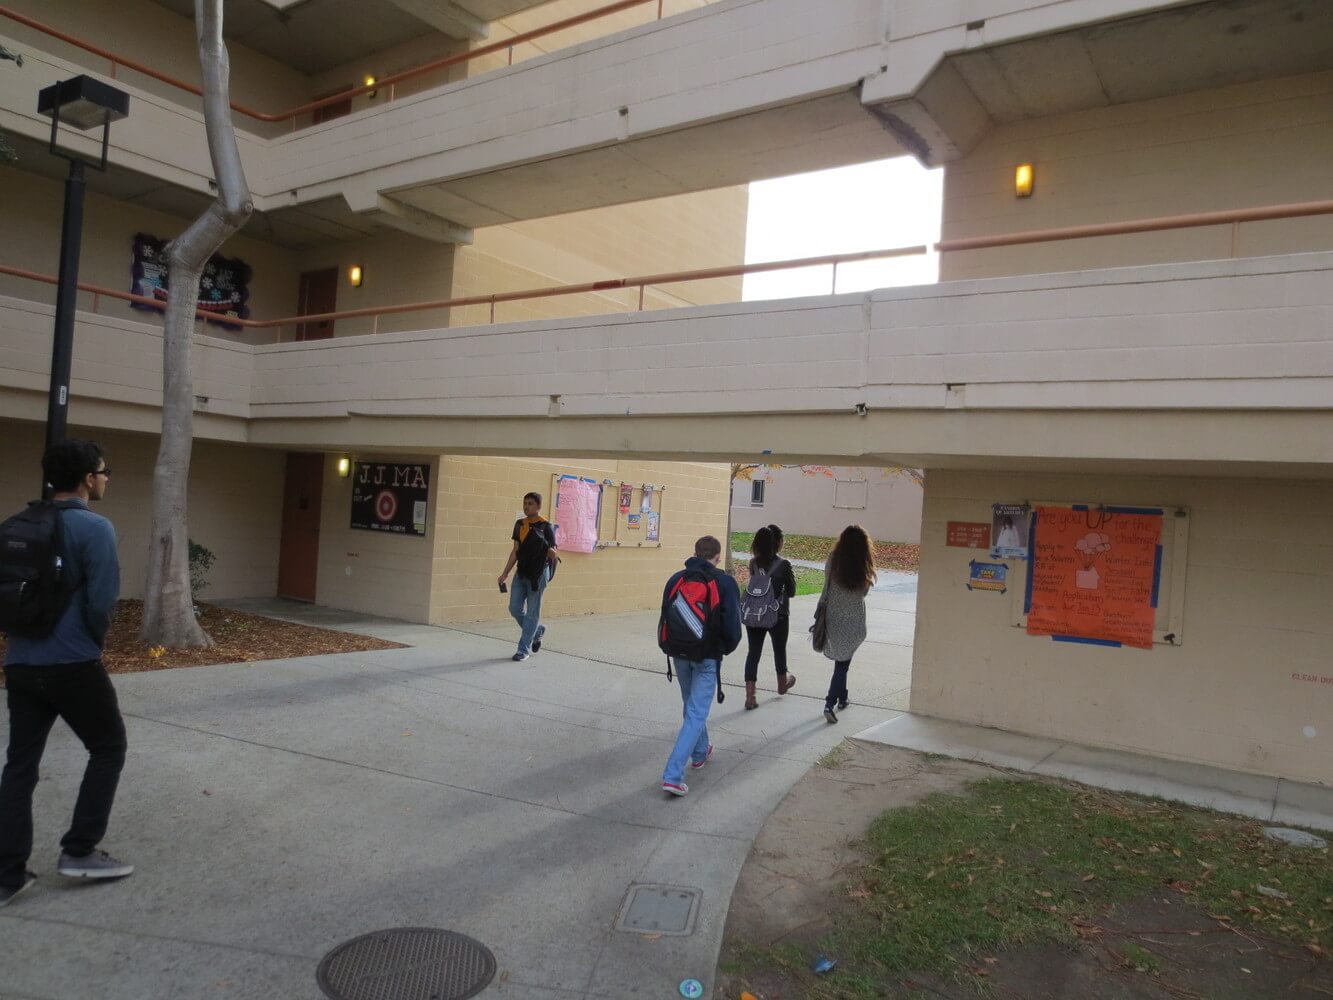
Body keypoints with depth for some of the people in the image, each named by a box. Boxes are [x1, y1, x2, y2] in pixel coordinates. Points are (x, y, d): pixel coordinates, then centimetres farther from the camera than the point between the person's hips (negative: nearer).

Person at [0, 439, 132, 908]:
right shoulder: (95, 528, -14)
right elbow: (101, 602, -18)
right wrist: (95, 642, 1)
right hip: (72, 664, -7)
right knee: (108, 748, 12)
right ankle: (78, 851, 13)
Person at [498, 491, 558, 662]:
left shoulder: (545, 526, -10)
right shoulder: (520, 524, 8)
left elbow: (553, 553, -8)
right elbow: (516, 551, 13)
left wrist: (552, 553, -31)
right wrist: (505, 573, 11)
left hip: (538, 573, -6)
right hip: (521, 572, 6)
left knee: (532, 613, 1)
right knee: (515, 609, 6)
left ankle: (524, 649, 10)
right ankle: (538, 630, 31)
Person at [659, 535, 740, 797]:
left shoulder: (676, 579, 2)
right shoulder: (724, 582, -10)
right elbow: (732, 623, -12)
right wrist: (728, 647, 7)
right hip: (708, 657, -5)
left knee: (691, 706, 24)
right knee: (696, 713, -2)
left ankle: (699, 753, 44)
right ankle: (673, 775, -11)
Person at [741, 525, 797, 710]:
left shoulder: (753, 563, -3)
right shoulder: (783, 565, -14)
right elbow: (791, 592, -5)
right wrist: (791, 577, 12)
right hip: (778, 616, -2)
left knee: (753, 652, 4)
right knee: (779, 649, 20)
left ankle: (750, 696, -1)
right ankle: (782, 684, 44)